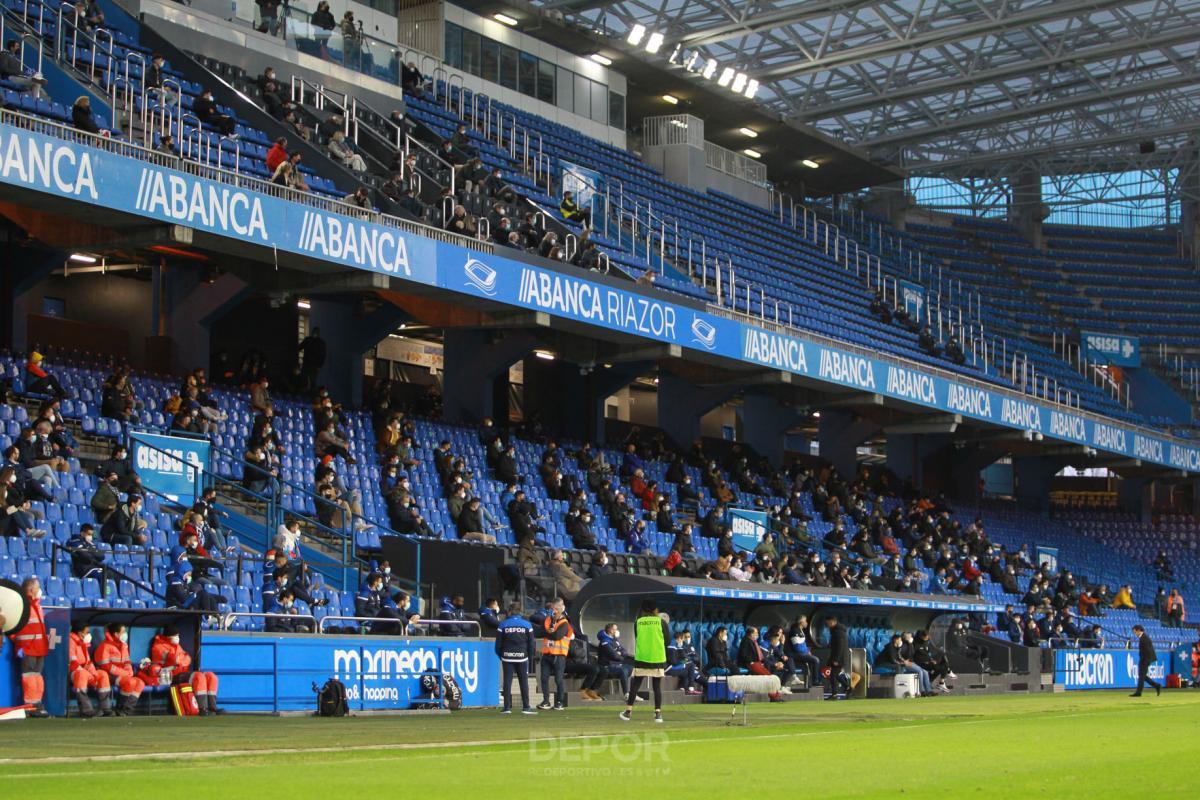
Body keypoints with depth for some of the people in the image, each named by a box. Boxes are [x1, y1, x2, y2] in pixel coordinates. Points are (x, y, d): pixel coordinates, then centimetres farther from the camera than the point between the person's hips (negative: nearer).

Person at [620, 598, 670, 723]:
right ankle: (658, 713, 0)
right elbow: (668, 639, 2)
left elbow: (636, 638, 11)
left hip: (641, 658, 1)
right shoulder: (661, 622, -4)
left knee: (635, 685, 9)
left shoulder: (638, 622, 1)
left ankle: (628, 711, 8)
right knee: (657, 686, 4)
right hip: (658, 659, -1)